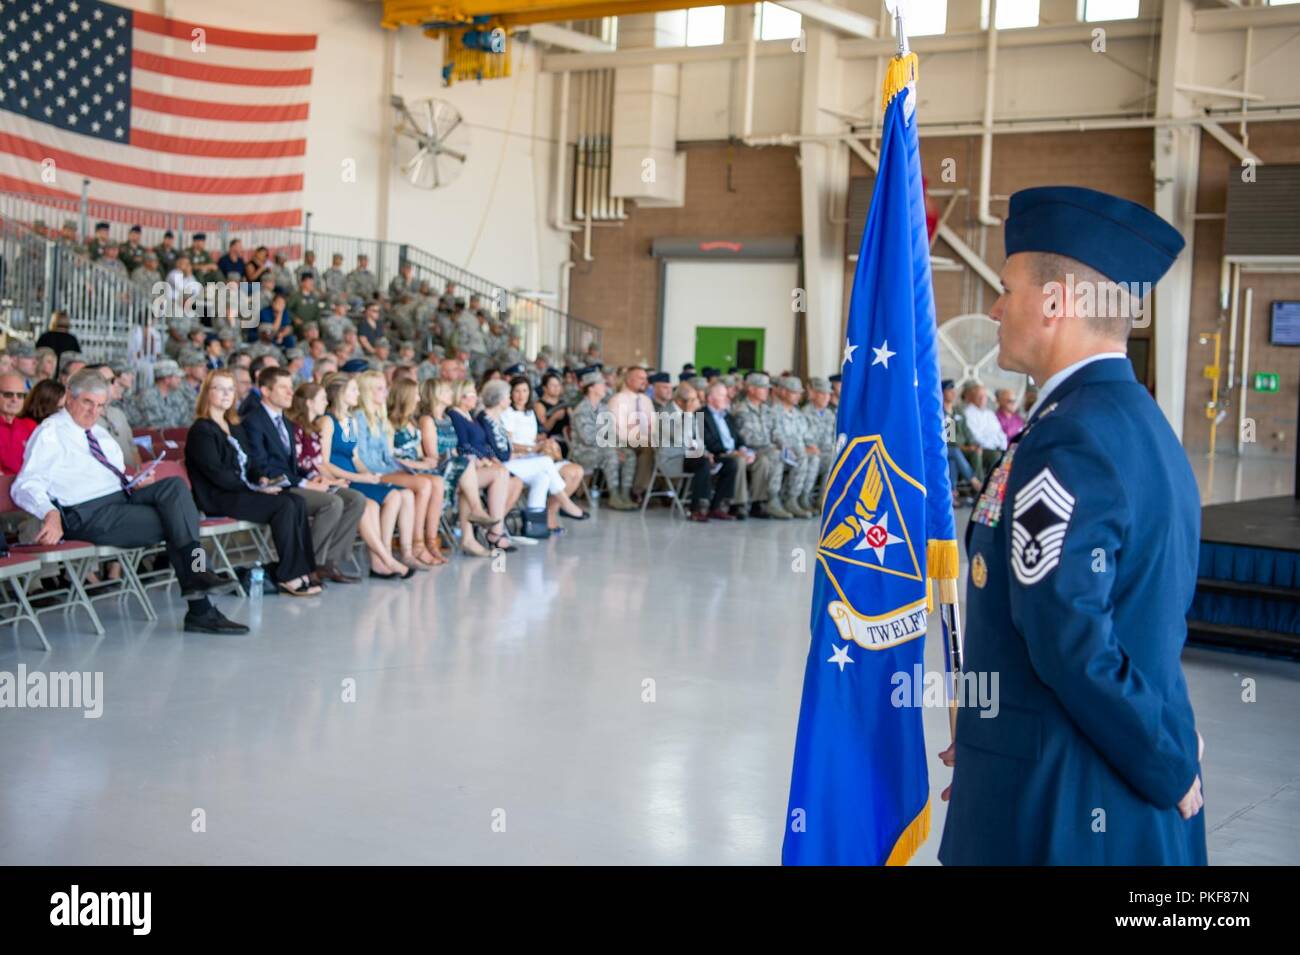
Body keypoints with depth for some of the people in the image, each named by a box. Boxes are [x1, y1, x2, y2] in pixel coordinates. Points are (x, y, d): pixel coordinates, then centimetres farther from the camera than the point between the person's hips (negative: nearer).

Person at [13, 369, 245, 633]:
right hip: (89, 514, -7)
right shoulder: (50, 433, -1)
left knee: (175, 485, -20)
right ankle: (200, 609, -17)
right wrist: (51, 514, -31)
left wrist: (135, 483, 5)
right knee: (176, 524, -21)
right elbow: (26, 487, -11)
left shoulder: (101, 434, 24)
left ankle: (195, 574, -28)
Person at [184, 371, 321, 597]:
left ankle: (300, 570, -20)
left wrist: (261, 479, 0)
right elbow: (216, 473, -15)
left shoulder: (235, 428, 22)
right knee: (284, 506, -26)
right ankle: (287, 576, -21)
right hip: (217, 499, -8)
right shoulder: (201, 430, -5)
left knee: (298, 503, -16)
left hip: (240, 491, 8)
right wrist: (255, 488, -18)